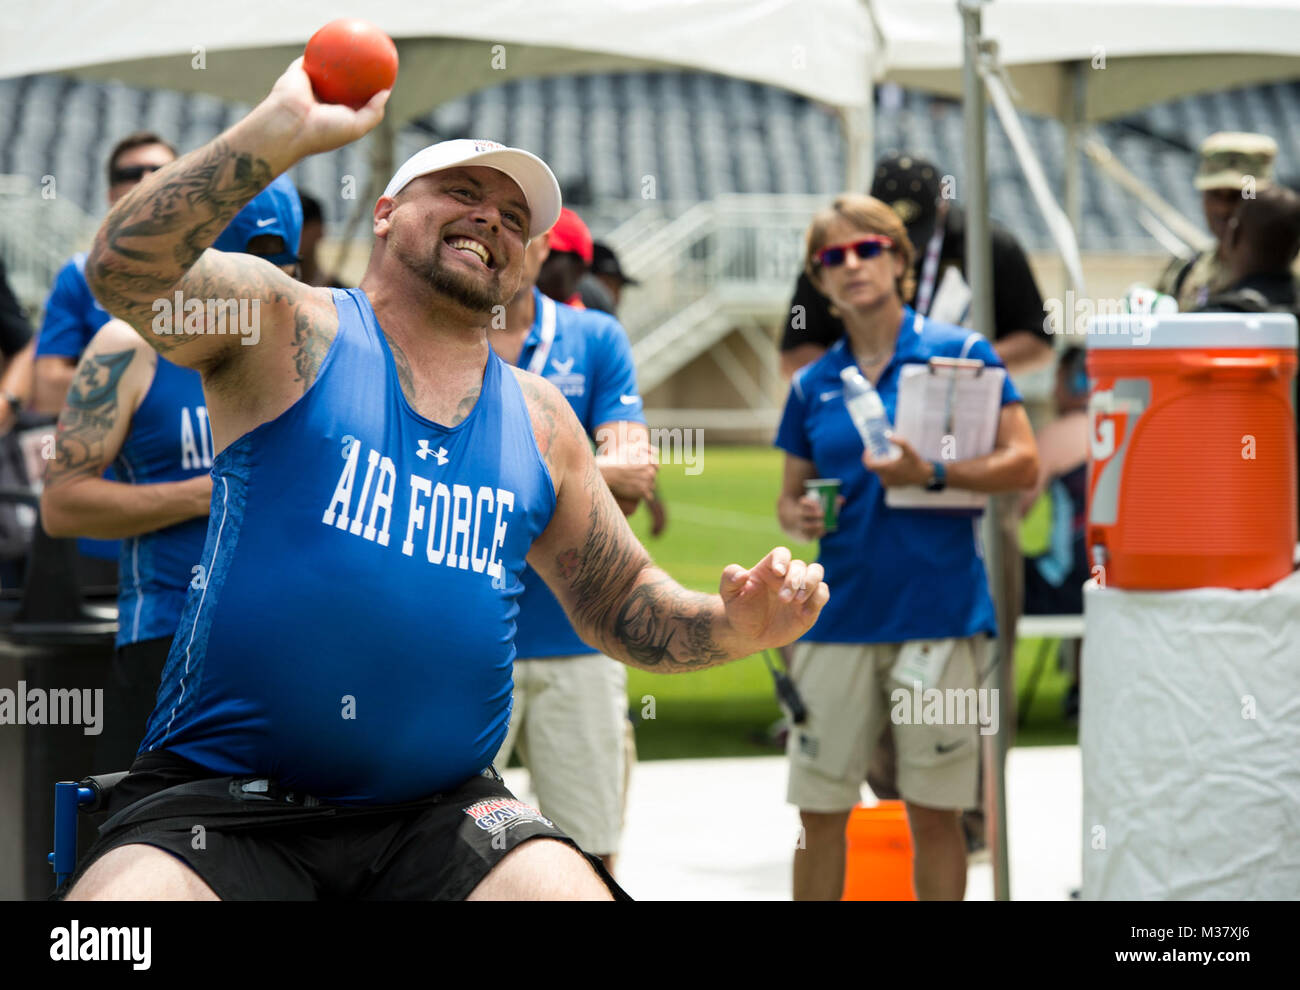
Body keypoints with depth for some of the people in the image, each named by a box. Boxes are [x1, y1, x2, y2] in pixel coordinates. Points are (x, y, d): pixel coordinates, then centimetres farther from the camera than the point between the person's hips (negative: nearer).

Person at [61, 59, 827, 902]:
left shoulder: (538, 419, 14)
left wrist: (732, 627, 0)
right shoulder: (295, 332, 1)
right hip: (221, 799, -4)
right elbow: (125, 271, -17)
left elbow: (624, 605, 22)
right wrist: (280, 133, -27)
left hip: (439, 815, 4)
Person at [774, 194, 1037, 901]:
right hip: (840, 607, 3)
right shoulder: (813, 385, 12)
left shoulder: (959, 353, 1)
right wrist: (799, 516, -5)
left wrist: (931, 474, -17)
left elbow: (1023, 464, -4)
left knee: (934, 812, 3)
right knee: (820, 811, 3)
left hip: (938, 605, -3)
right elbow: (789, 495, 19)